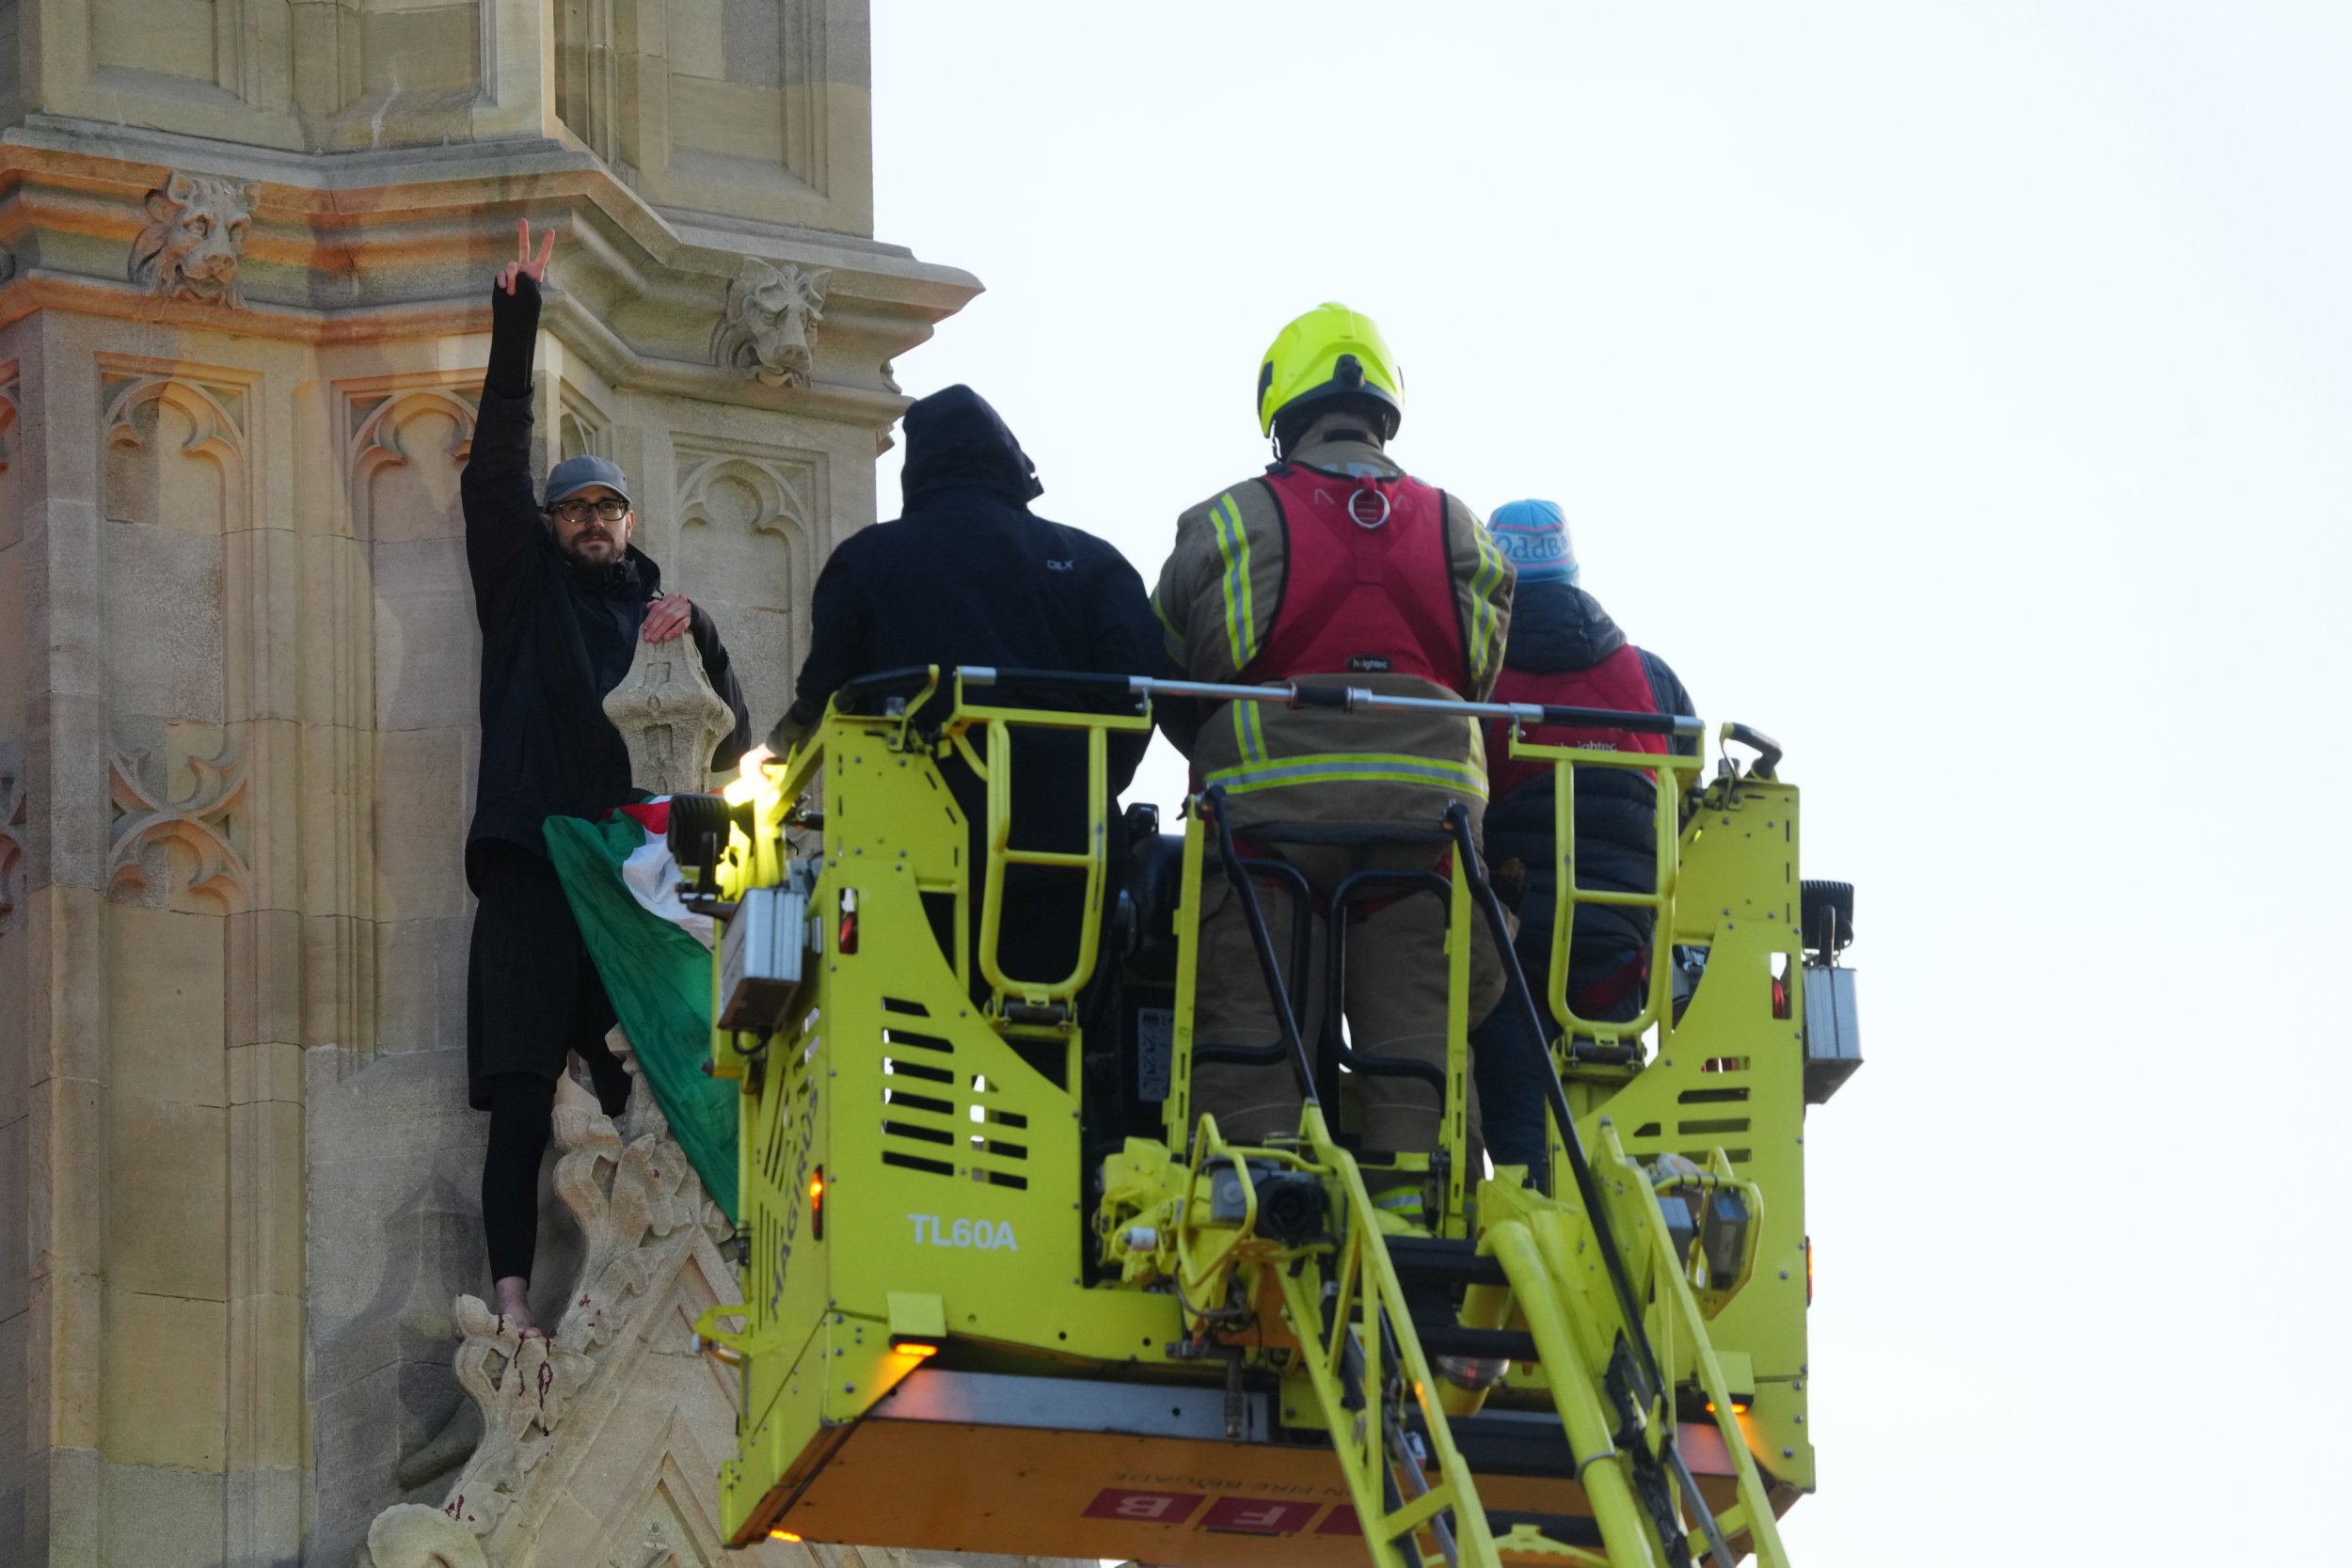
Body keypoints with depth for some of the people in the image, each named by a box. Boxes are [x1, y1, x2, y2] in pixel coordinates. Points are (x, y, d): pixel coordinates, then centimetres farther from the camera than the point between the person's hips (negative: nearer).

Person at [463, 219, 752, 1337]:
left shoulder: (665, 612, 22)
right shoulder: (523, 585, 16)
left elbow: (732, 739, 14)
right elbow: (496, 460, 5)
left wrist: (691, 651, -4)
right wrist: (518, 318, -2)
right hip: (531, 873, -2)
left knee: (639, 1089, -5)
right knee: (524, 1092, -9)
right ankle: (511, 1290, -14)